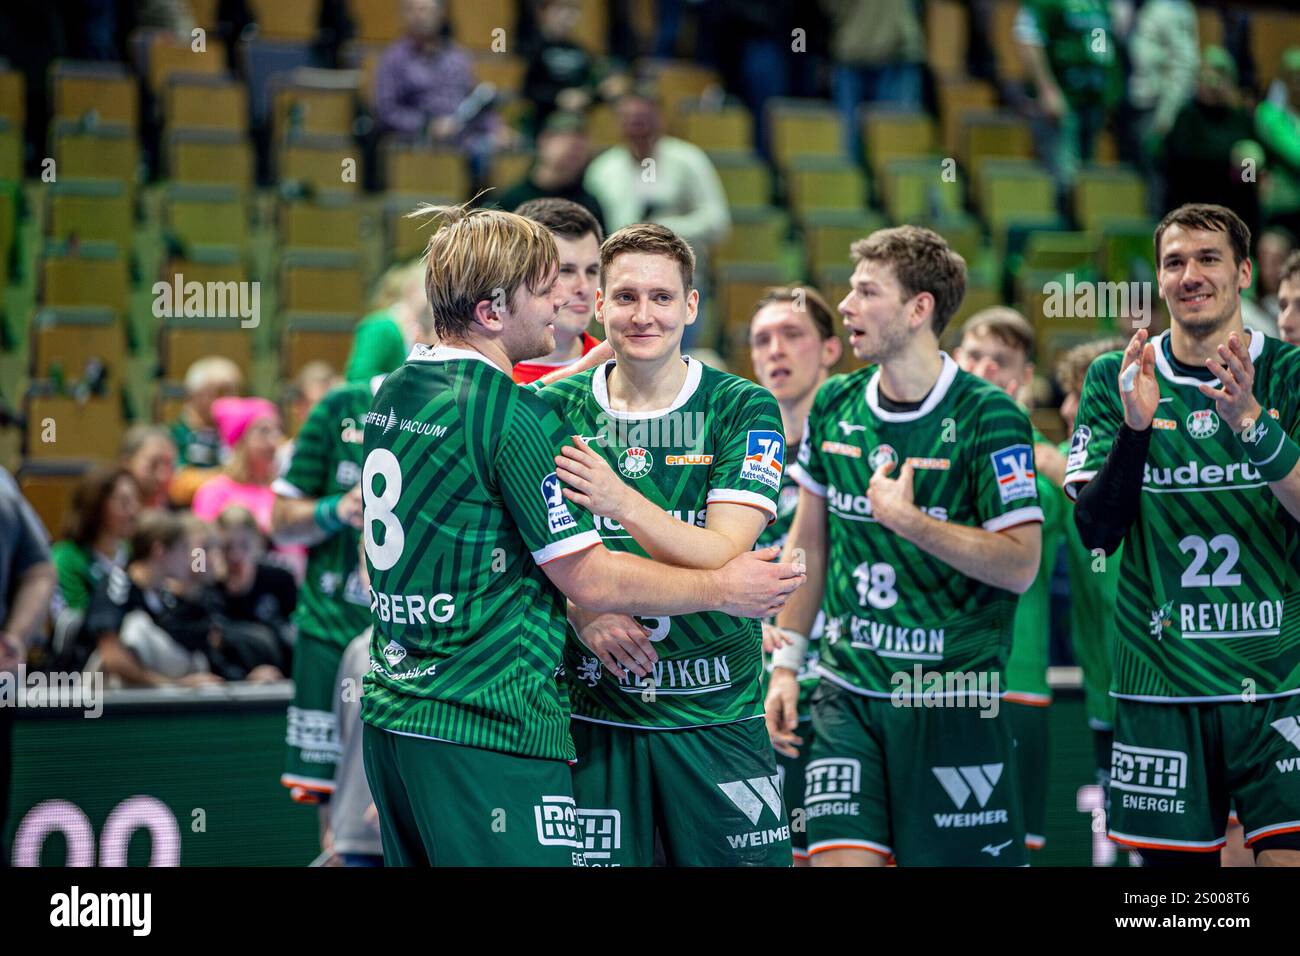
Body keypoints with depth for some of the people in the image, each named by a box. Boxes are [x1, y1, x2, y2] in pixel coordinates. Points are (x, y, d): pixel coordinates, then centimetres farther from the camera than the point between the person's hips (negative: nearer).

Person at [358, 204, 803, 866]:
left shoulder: (392, 394, 10)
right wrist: (722, 589, -1)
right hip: (484, 735, -9)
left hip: (388, 717, 9)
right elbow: (591, 580, -13)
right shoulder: (514, 415, -15)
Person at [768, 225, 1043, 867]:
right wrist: (785, 663, 12)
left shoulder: (987, 416, -10)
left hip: (953, 699, -4)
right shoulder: (833, 406, 6)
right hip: (845, 692, 4)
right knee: (840, 856, -7)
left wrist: (911, 521, -22)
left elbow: (1021, 566, -13)